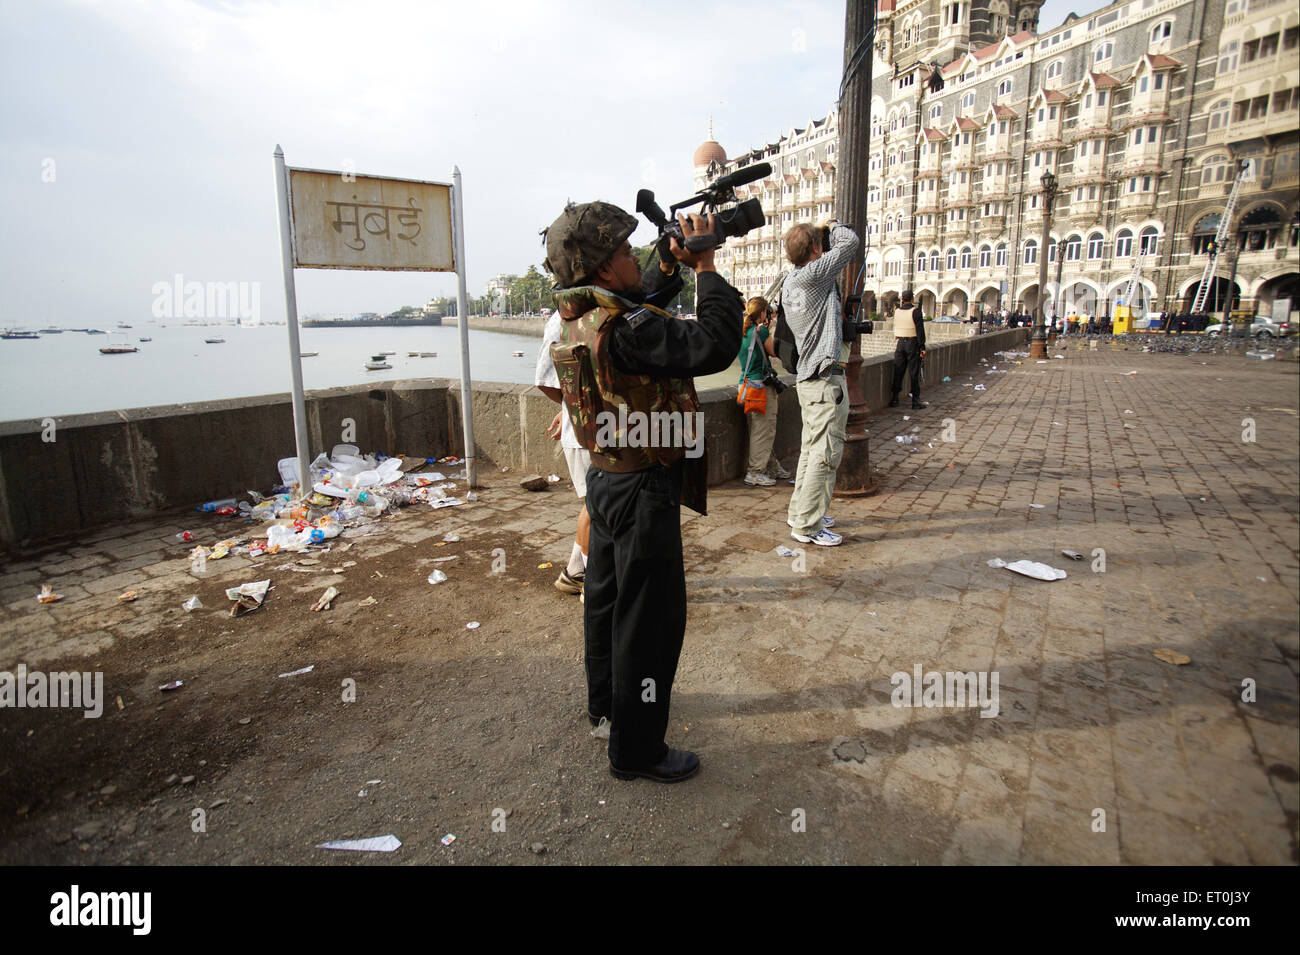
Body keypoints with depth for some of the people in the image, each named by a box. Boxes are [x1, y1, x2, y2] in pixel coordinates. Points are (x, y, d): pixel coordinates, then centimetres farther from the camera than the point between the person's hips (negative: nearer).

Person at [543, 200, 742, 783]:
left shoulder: (578, 318, 4)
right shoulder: (620, 328, -26)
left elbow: (639, 300, 23)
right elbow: (715, 344, -31)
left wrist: (670, 261, 11)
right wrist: (705, 267, -19)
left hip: (606, 477, 10)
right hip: (642, 490, -10)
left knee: (608, 595, 23)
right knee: (650, 617, 2)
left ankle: (607, 700, 44)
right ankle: (636, 750, 16)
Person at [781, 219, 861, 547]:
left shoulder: (790, 282, 13)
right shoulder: (811, 275, -14)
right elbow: (850, 242, -7)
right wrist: (833, 225, 10)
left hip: (808, 377, 10)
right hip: (825, 378, -10)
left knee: (812, 449, 17)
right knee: (826, 452, -6)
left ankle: (799, 511, 26)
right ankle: (807, 525, -2)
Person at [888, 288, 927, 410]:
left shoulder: (897, 311, 3)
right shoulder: (915, 312, -10)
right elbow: (920, 331, -12)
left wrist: (901, 305, 17)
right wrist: (922, 347, -9)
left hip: (899, 343, 4)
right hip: (913, 344, -4)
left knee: (898, 372, 8)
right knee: (914, 373, 1)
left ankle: (894, 399, 9)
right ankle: (915, 400, 4)